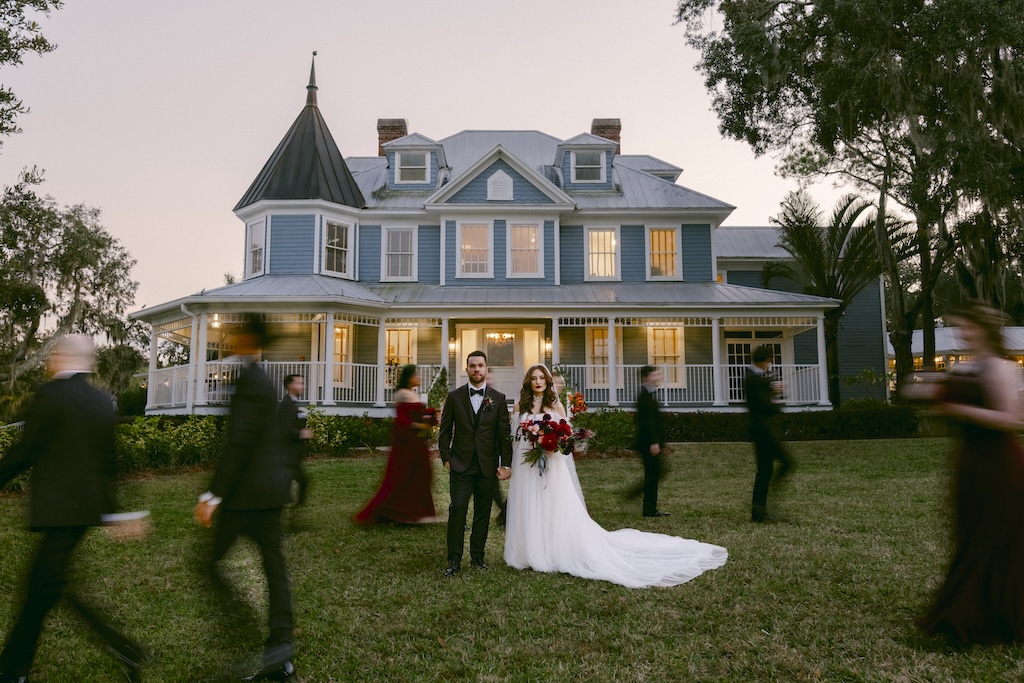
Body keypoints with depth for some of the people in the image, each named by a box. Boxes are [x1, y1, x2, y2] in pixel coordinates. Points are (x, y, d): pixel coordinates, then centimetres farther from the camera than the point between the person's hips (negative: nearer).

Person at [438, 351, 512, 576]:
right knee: (457, 509, -8)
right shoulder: (454, 396, 3)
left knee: (483, 513, 8)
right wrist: (446, 458, 1)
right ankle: (454, 560, 0)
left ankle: (478, 555, 22)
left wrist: (506, 464, 0)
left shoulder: (498, 398, 4)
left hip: (487, 465, 1)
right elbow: (445, 430, 7)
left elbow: (504, 433, 4)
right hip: (460, 465, -1)